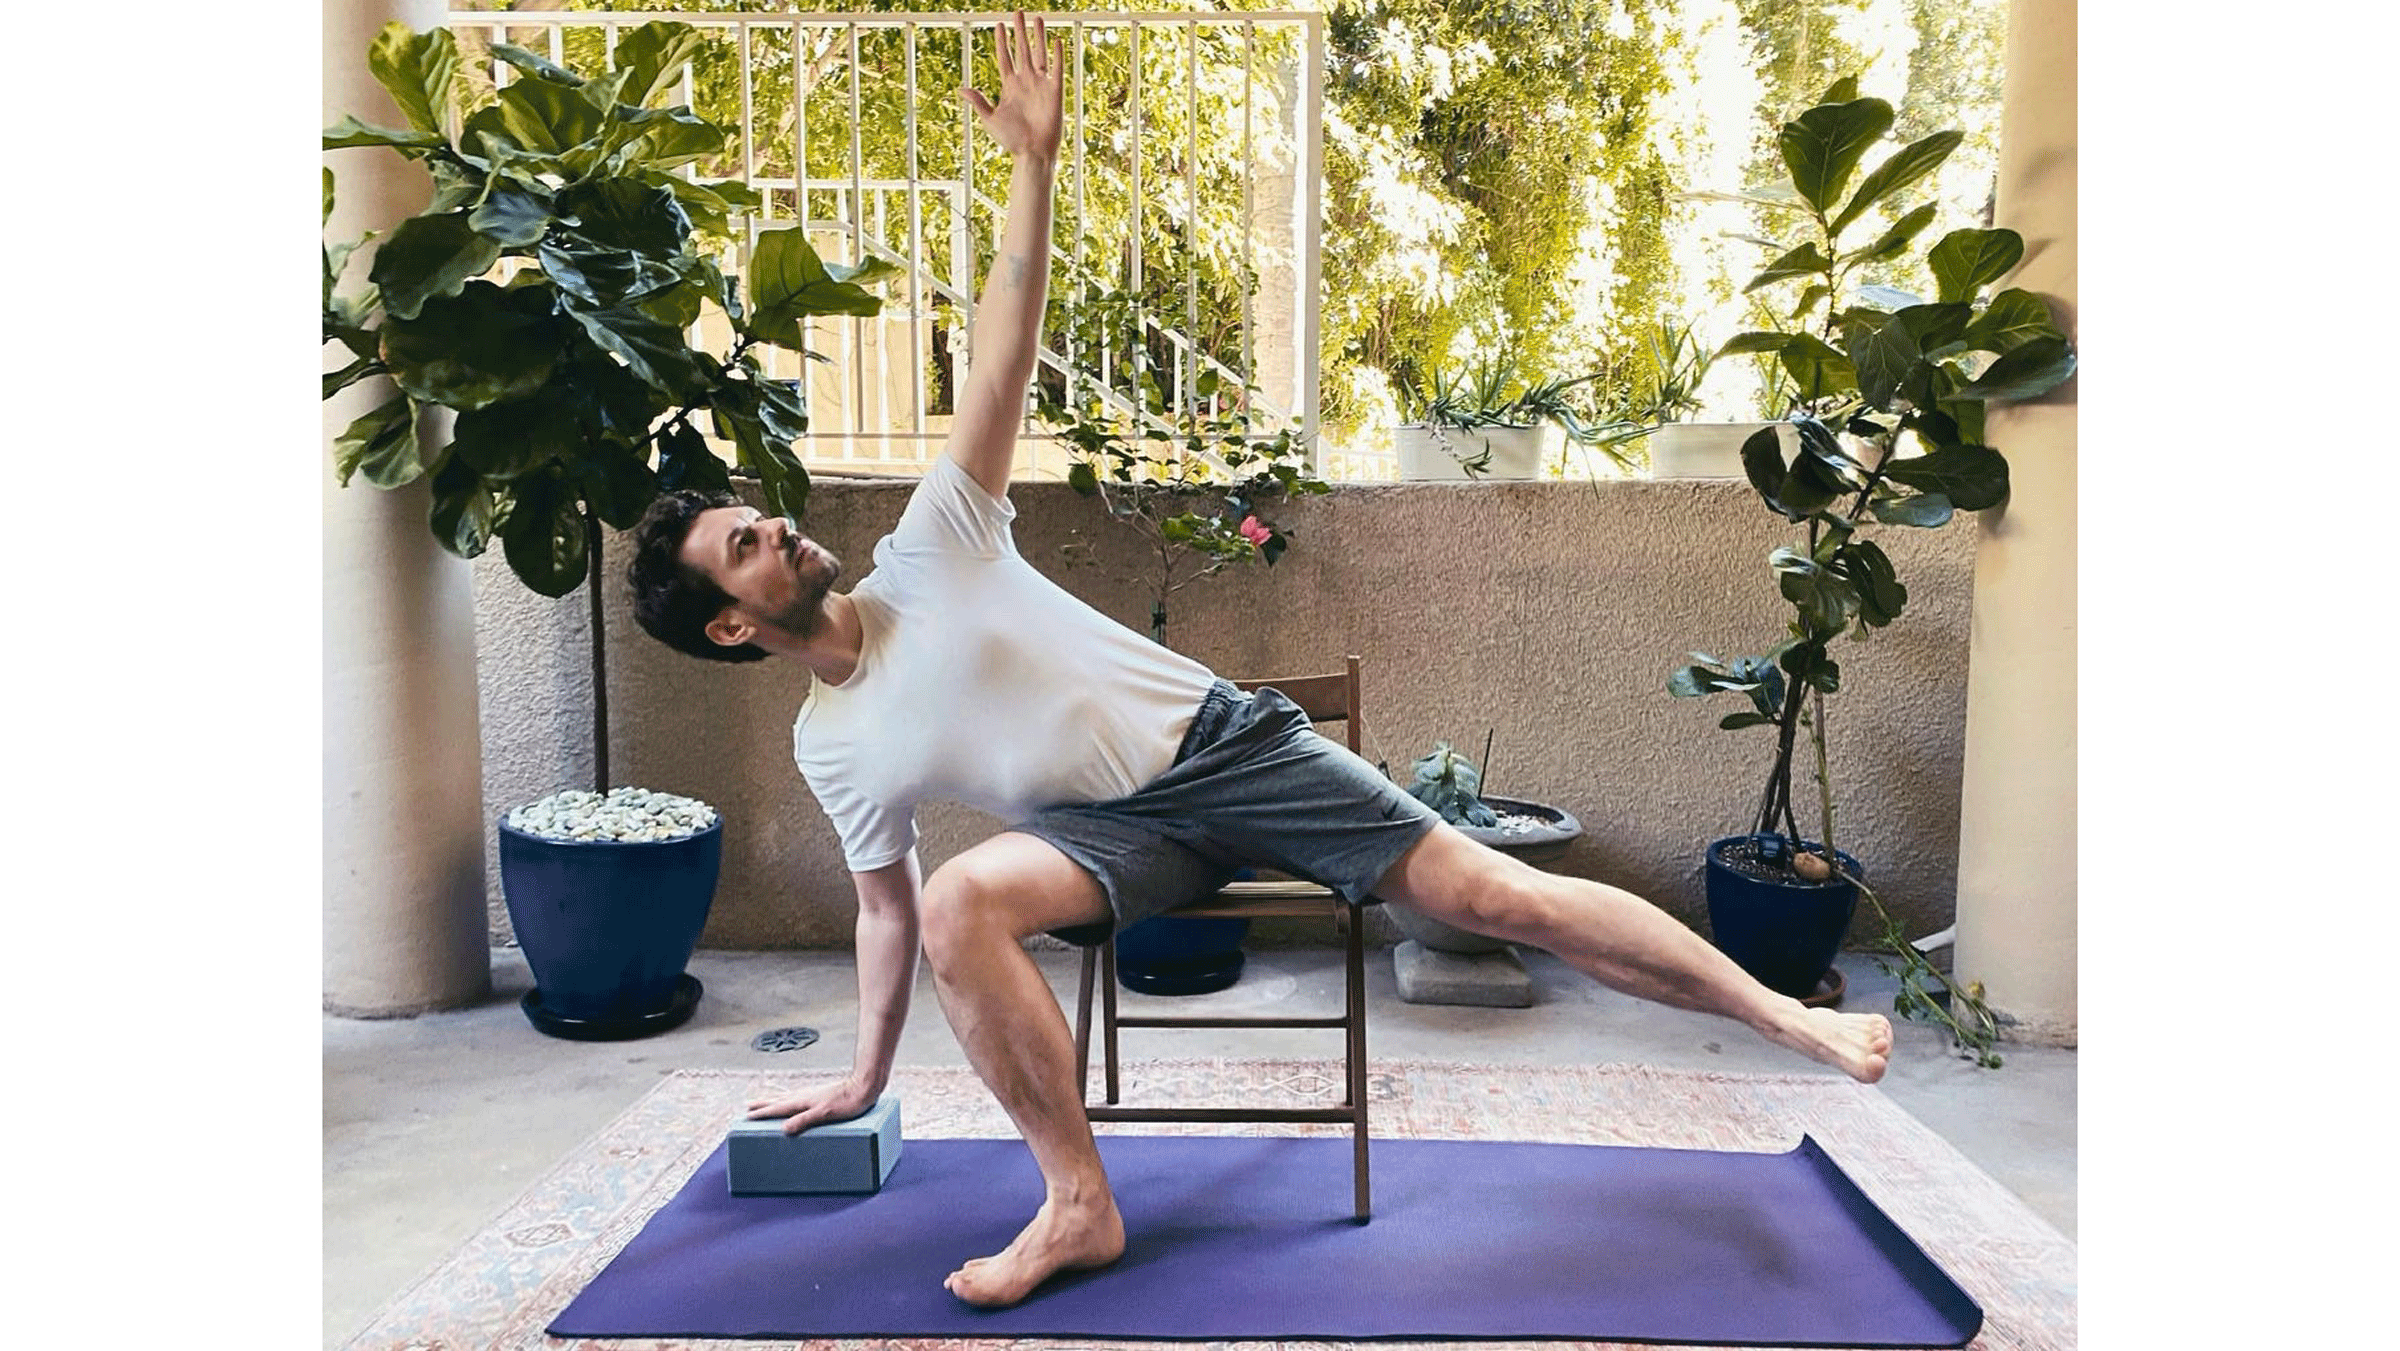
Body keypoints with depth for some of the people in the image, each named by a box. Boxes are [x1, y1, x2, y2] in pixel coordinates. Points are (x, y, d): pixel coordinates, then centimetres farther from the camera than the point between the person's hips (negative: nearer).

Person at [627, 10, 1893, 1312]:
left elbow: (1001, 357, -9)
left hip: (1221, 743, -2)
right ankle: (1078, 1201, -16)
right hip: (1117, 826, 2)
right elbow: (883, 909, 15)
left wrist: (1034, 158, -17)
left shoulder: (929, 550, -3)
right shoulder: (829, 746, 5)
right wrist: (865, 1074, 18)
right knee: (956, 901, -29)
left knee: (1491, 892, -9)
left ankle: (1781, 1012, 3)